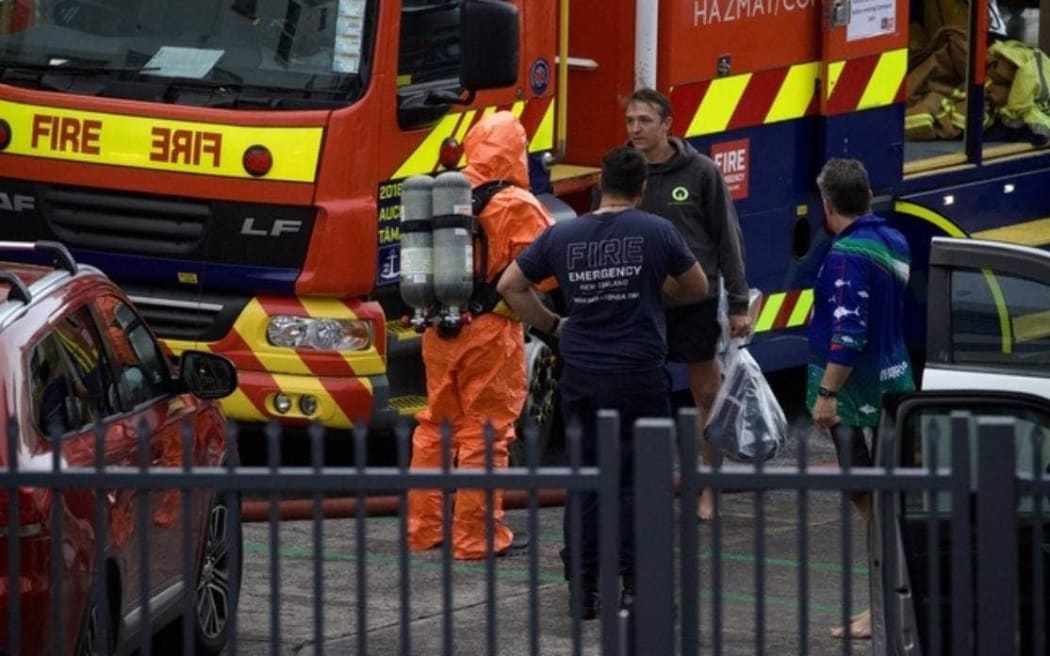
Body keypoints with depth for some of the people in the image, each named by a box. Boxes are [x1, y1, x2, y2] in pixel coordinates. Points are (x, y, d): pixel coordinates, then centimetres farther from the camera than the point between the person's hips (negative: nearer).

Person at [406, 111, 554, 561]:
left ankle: (423, 528, 21)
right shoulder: (517, 207, -14)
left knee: (435, 426, 16)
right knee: (485, 432, 0)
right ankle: (478, 536, 1)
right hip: (489, 332, -6)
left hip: (439, 328, 6)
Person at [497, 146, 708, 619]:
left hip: (581, 375, 3)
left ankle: (583, 589, 8)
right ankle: (636, 584, 0)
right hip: (638, 375, -3)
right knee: (637, 480, 3)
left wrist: (551, 325, 19)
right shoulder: (656, 233, -3)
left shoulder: (562, 237, 4)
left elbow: (510, 285, 12)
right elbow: (698, 288, 11)